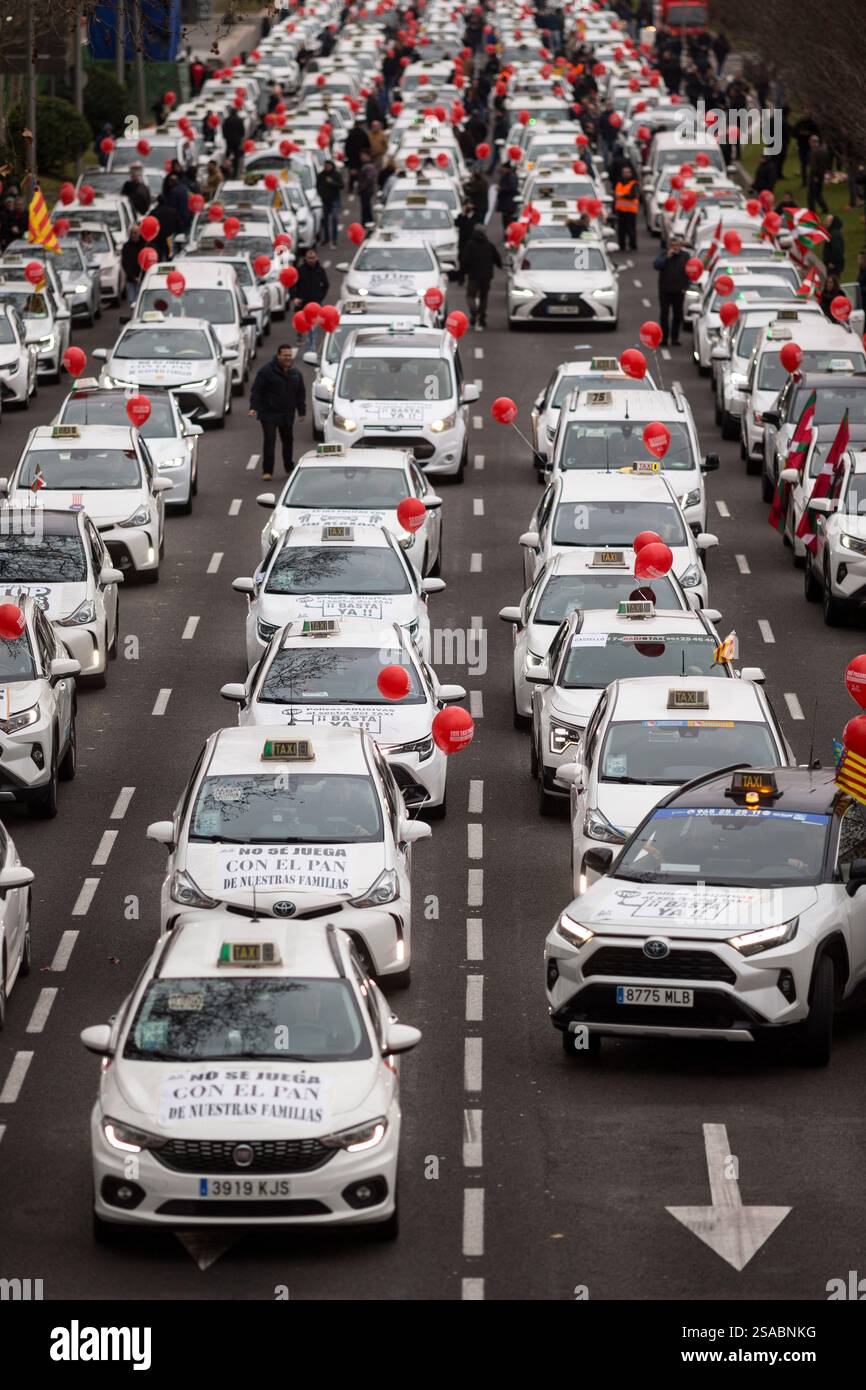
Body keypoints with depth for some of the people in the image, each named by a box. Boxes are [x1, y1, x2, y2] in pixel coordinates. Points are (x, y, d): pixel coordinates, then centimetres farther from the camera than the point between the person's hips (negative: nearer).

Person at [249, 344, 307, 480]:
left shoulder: (295, 373, 8)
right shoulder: (266, 371, -11)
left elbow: (300, 393, 17)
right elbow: (256, 391, -12)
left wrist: (301, 411, 14)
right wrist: (253, 407, -22)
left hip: (287, 415, 6)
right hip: (269, 413, -5)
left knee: (288, 441, 15)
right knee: (269, 441, -11)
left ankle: (289, 467, 31)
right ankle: (267, 471, -10)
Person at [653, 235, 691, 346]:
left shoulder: (685, 256, 4)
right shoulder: (663, 255, 2)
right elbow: (656, 265, -15)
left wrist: (686, 286, -2)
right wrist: (667, 257, -21)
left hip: (679, 291, 1)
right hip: (665, 291, -1)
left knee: (677, 315, 4)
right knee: (664, 314, -3)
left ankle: (675, 338, 12)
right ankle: (664, 338, 2)